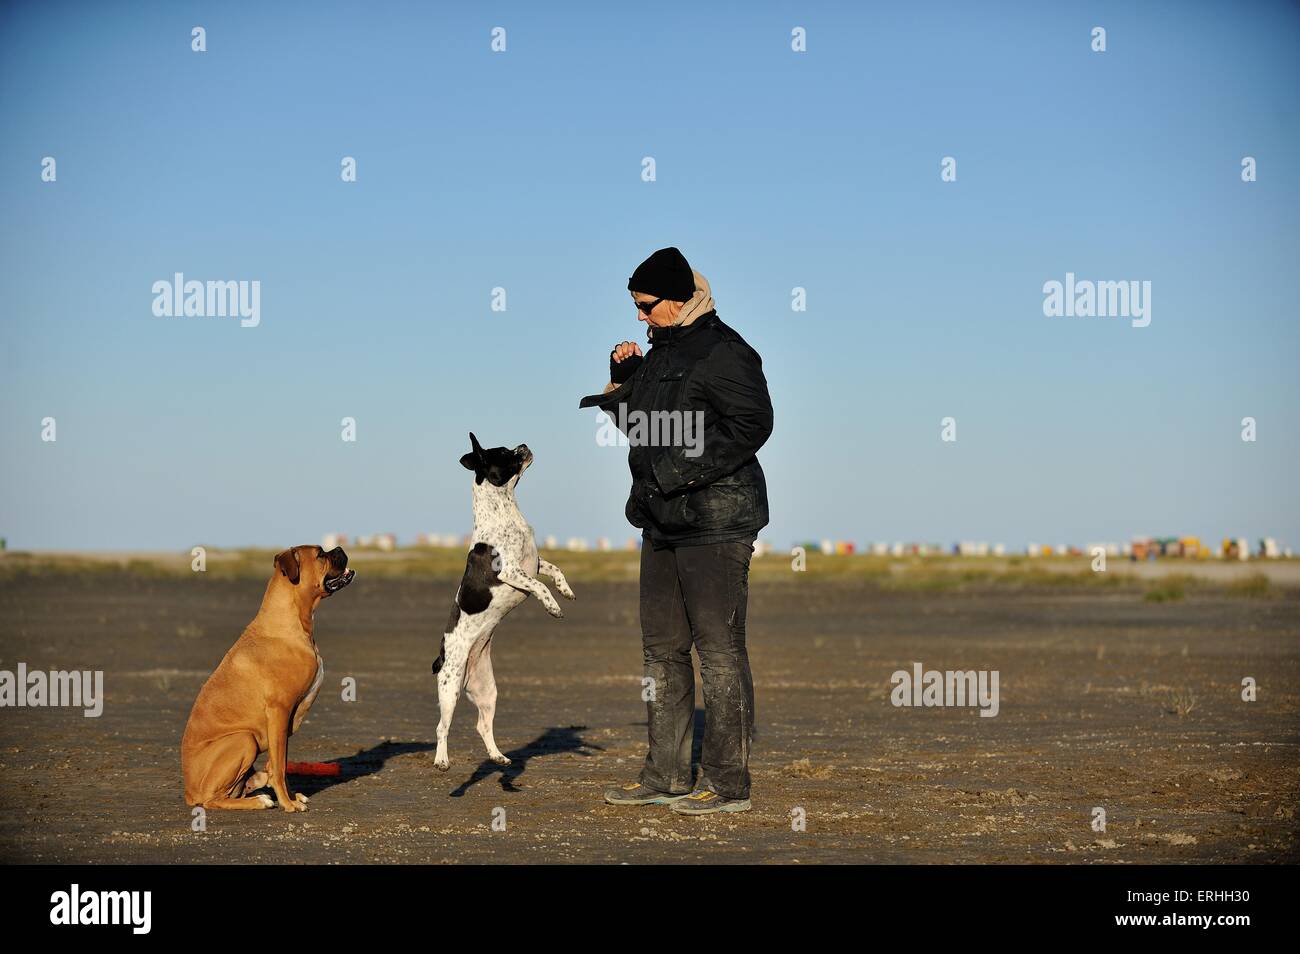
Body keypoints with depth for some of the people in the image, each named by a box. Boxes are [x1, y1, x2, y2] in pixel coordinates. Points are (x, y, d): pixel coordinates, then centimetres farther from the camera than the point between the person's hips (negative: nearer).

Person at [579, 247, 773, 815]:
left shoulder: (722, 352, -12)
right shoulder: (661, 352, 16)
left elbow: (752, 425, -19)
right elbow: (641, 425, 25)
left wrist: (683, 470, -20)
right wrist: (623, 379, 8)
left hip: (715, 519, -10)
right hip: (664, 522, 10)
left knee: (719, 649, -7)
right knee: (662, 648, 13)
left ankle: (727, 784, -2)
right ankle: (666, 776, 21)